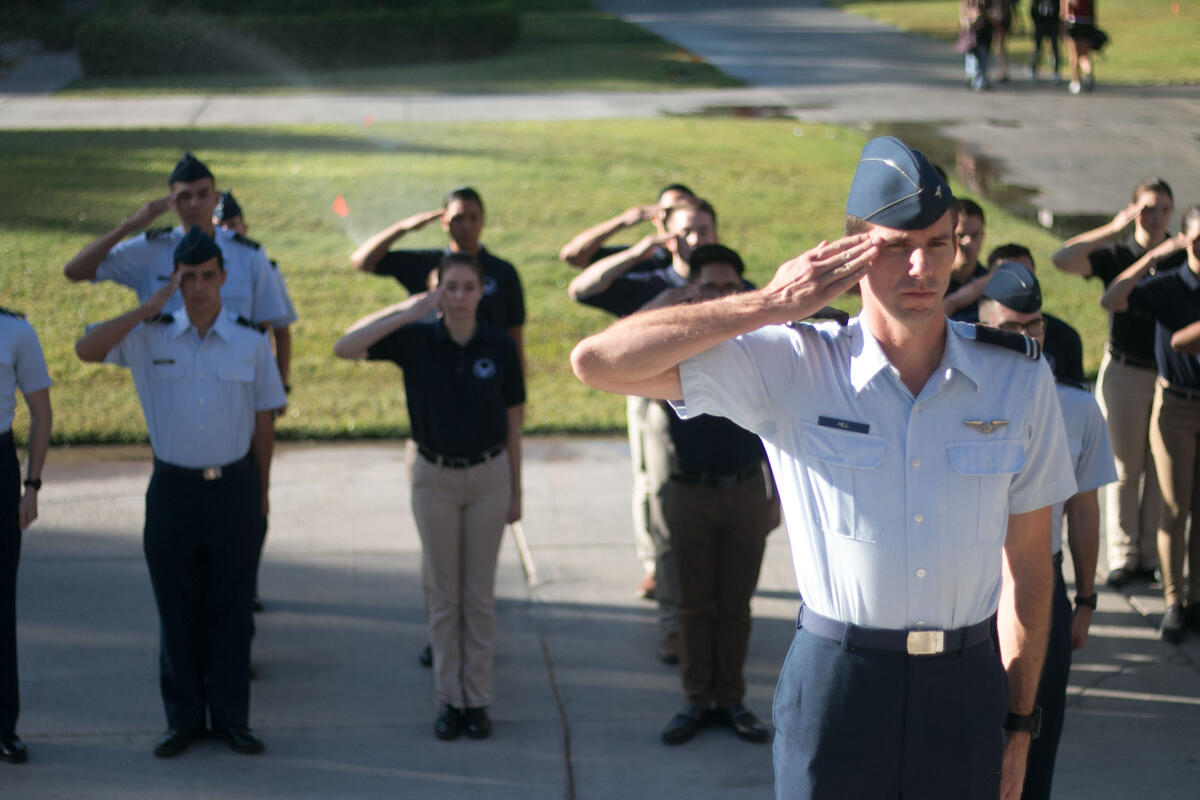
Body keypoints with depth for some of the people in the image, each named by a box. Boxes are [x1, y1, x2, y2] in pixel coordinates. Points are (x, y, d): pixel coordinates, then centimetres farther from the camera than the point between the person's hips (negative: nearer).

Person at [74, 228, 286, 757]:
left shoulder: (251, 341, 0)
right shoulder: (151, 337, -1)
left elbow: (264, 420, 6)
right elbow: (86, 350, -14)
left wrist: (260, 491, 10)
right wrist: (148, 309, -15)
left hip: (234, 489, 0)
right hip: (174, 489, 0)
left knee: (231, 606, 5)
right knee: (177, 609, 6)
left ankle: (231, 718, 15)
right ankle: (183, 718, 16)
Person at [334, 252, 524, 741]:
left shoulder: (500, 346, -6)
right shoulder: (417, 340, -7)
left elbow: (513, 424, 2)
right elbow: (345, 348, -19)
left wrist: (516, 492, 5)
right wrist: (406, 312, -23)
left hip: (488, 476, 0)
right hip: (435, 477, 0)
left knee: (479, 594, 6)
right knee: (443, 594, 7)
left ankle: (477, 700, 14)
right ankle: (448, 699, 15)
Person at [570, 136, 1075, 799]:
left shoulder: (1018, 379, 2)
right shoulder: (792, 369, -5)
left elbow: (1027, 561, 8)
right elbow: (599, 362, -12)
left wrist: (1018, 721, 7)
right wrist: (770, 304, -11)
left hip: (965, 689, 2)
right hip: (834, 677, -2)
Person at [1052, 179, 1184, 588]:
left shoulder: (1182, 258, 3)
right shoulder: (1116, 255, -2)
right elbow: (1061, 259, -18)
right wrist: (1113, 229, -20)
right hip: (1124, 371, -1)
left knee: (1161, 470, 5)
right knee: (1125, 469, 4)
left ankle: (1151, 557, 14)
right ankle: (1123, 557, 13)